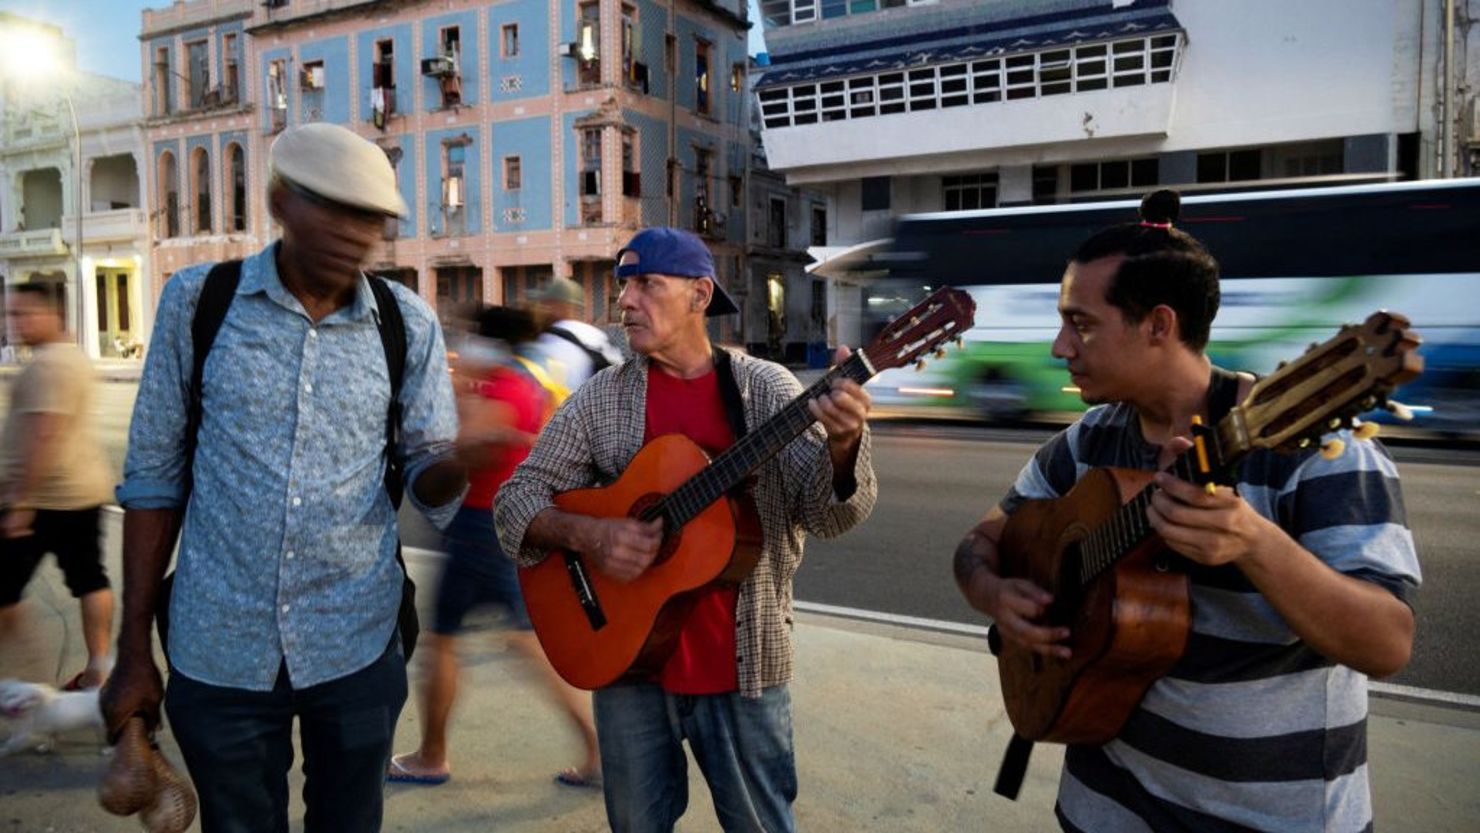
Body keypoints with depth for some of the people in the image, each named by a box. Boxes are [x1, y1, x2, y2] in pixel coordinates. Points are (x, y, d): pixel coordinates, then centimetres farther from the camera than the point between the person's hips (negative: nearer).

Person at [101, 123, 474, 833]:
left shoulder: (407, 324, -4)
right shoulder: (197, 301, -5)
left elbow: (426, 476, 0)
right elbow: (153, 475, 0)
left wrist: (462, 462, -26)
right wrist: (133, 650, 1)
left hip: (356, 646, 1)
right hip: (217, 650, 0)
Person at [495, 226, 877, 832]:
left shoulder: (767, 389, -5)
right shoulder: (599, 398, -1)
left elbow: (826, 513, -12)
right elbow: (515, 499, 1)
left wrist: (842, 445, -34)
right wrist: (585, 535, -19)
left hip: (743, 665, -1)